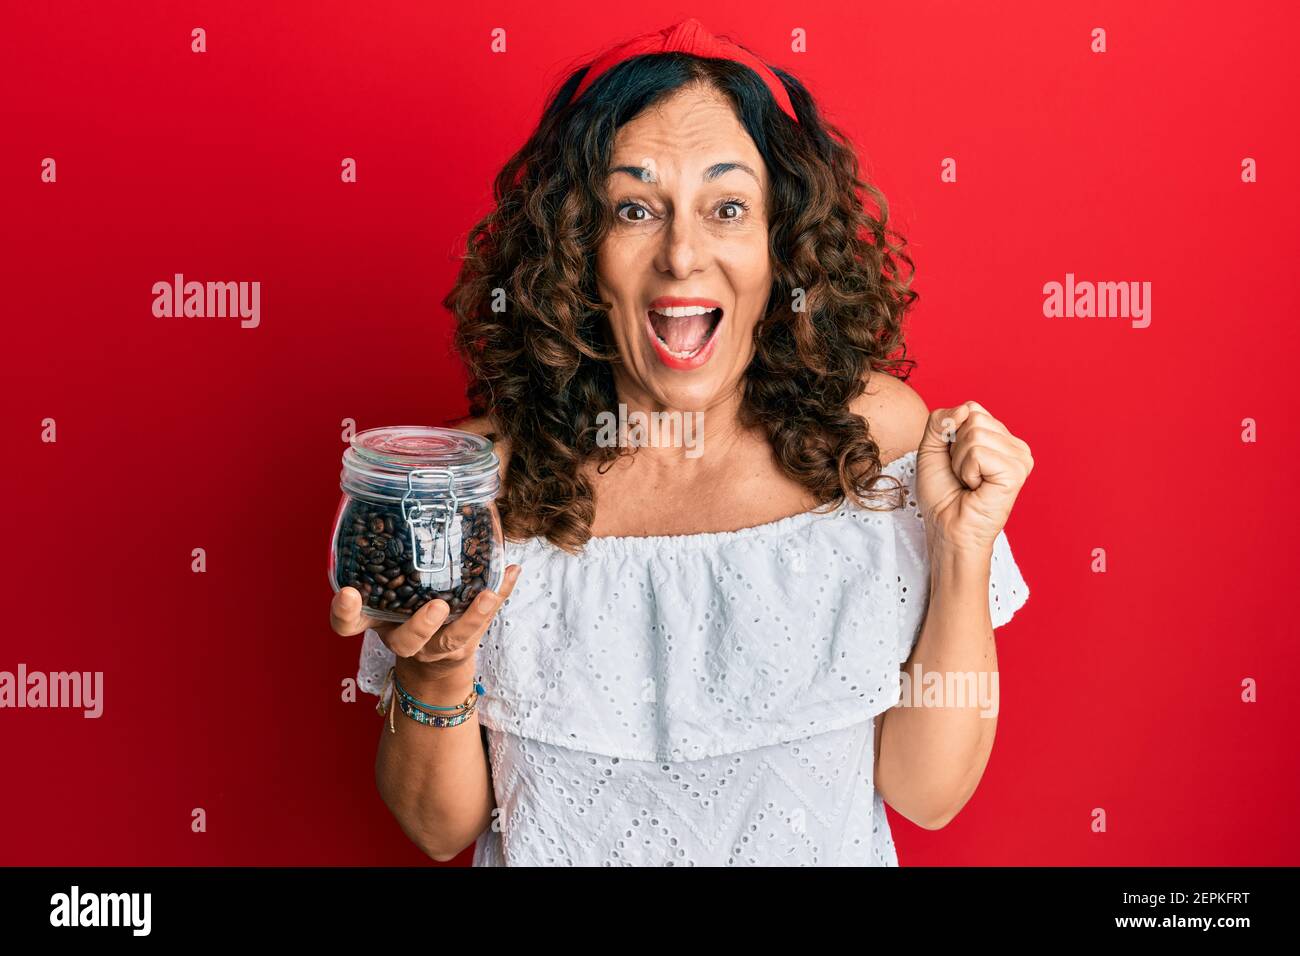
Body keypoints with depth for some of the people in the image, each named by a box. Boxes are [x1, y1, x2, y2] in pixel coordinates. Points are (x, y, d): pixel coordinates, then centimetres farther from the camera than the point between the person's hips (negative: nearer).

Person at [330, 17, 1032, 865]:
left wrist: (964, 550, -23)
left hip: (830, 852, 1)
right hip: (554, 853, 0)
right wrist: (435, 682, -28)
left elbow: (926, 792, -12)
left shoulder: (876, 438, -15)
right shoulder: (483, 475, -18)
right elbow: (442, 827, -10)